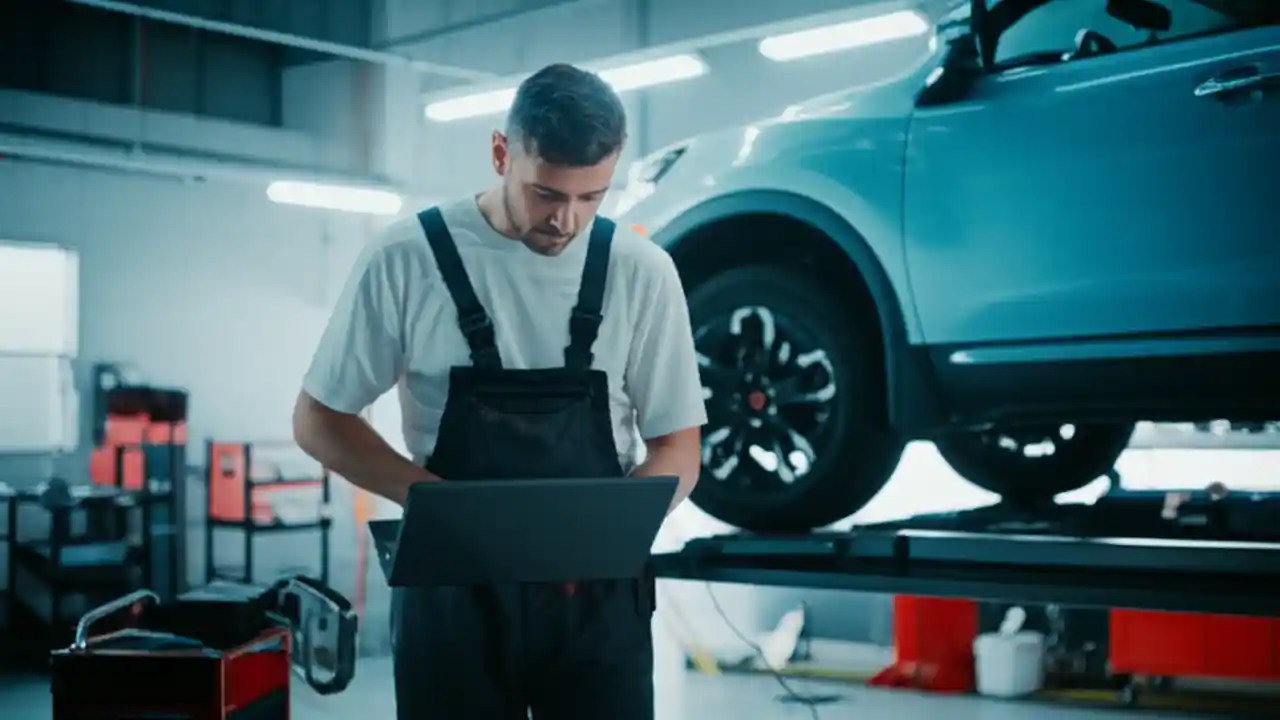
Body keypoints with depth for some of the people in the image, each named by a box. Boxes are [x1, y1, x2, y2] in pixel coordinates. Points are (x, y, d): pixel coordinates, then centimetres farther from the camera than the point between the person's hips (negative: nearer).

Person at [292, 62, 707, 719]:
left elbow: (677, 447, 2)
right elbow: (319, 421, 0)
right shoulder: (405, 259, -8)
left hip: (597, 589, 1)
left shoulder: (642, 271, -4)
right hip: (451, 588, -1)